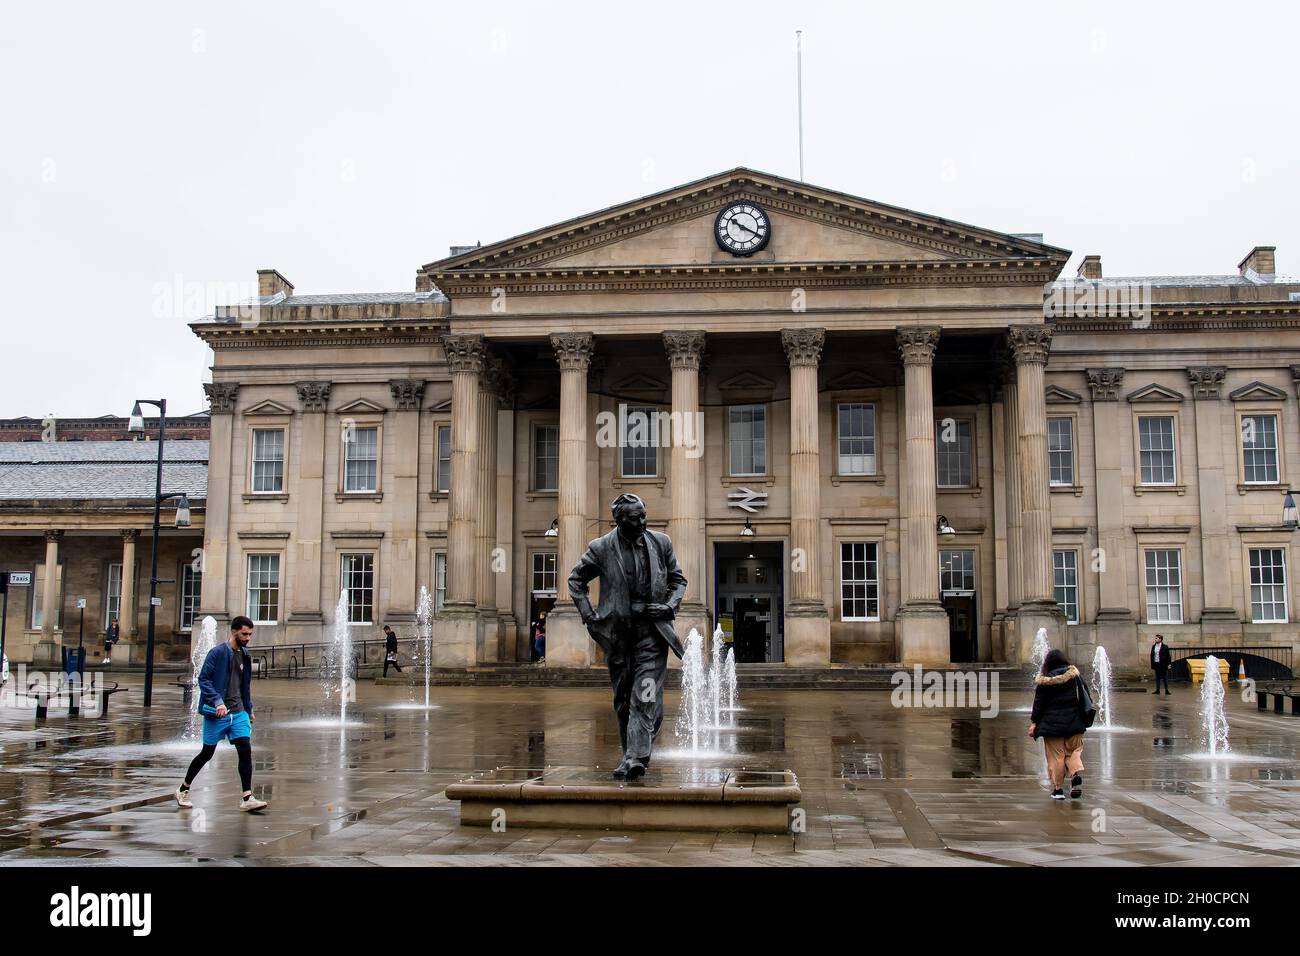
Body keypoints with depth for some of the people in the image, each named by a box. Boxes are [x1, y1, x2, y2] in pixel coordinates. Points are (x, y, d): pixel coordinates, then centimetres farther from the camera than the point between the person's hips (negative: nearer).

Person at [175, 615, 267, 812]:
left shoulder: (245, 656, 12)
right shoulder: (218, 652, -9)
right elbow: (203, 678, -13)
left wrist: (249, 709, 20)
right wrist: (218, 701, -23)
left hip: (238, 713, 5)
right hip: (217, 714, -5)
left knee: (245, 750, -8)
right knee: (207, 753, 6)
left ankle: (247, 798, -7)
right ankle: (183, 790, 28)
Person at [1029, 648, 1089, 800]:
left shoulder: (1043, 681, -5)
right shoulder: (1074, 675, 1)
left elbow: (1038, 703, -3)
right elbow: (1084, 697, 4)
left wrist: (1034, 722, 4)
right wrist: (1085, 718, 13)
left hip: (1052, 723, -2)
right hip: (1073, 722, 2)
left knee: (1056, 757, 5)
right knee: (1074, 751, 13)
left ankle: (1058, 789, 7)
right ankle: (1077, 774, -14)